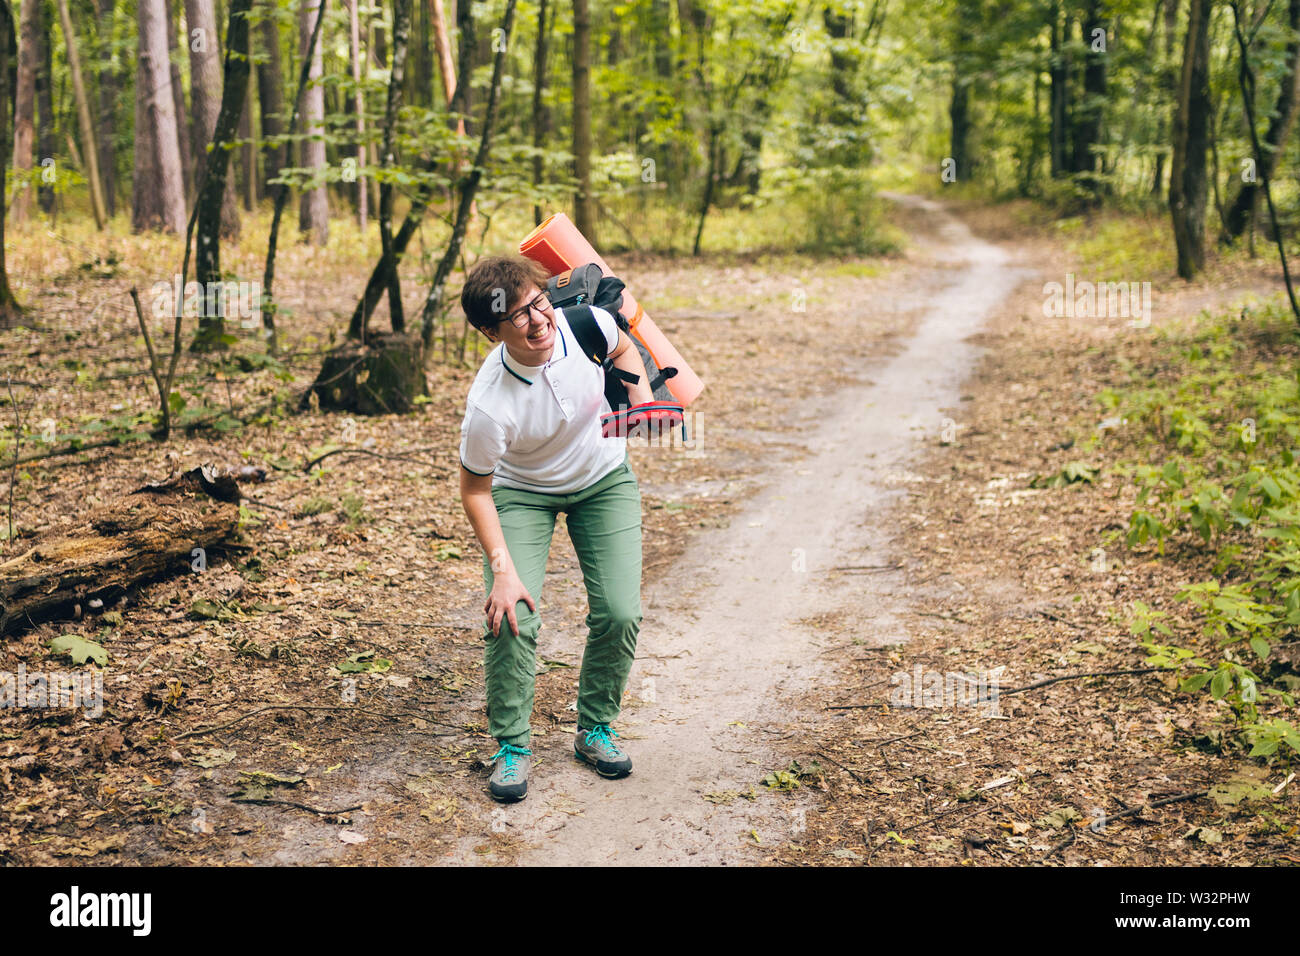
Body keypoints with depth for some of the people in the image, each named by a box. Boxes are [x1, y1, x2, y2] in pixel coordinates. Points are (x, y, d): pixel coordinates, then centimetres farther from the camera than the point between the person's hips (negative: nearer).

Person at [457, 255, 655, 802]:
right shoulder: (489, 406, -35)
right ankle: (512, 746, 6)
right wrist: (502, 570, -24)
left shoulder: (586, 321, -27)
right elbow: (475, 490, -19)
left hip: (604, 479, 3)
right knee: (511, 617, -17)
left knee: (620, 614, -7)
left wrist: (642, 400, -17)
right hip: (522, 490, -3)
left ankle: (595, 730, 17)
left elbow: (623, 349, 0)